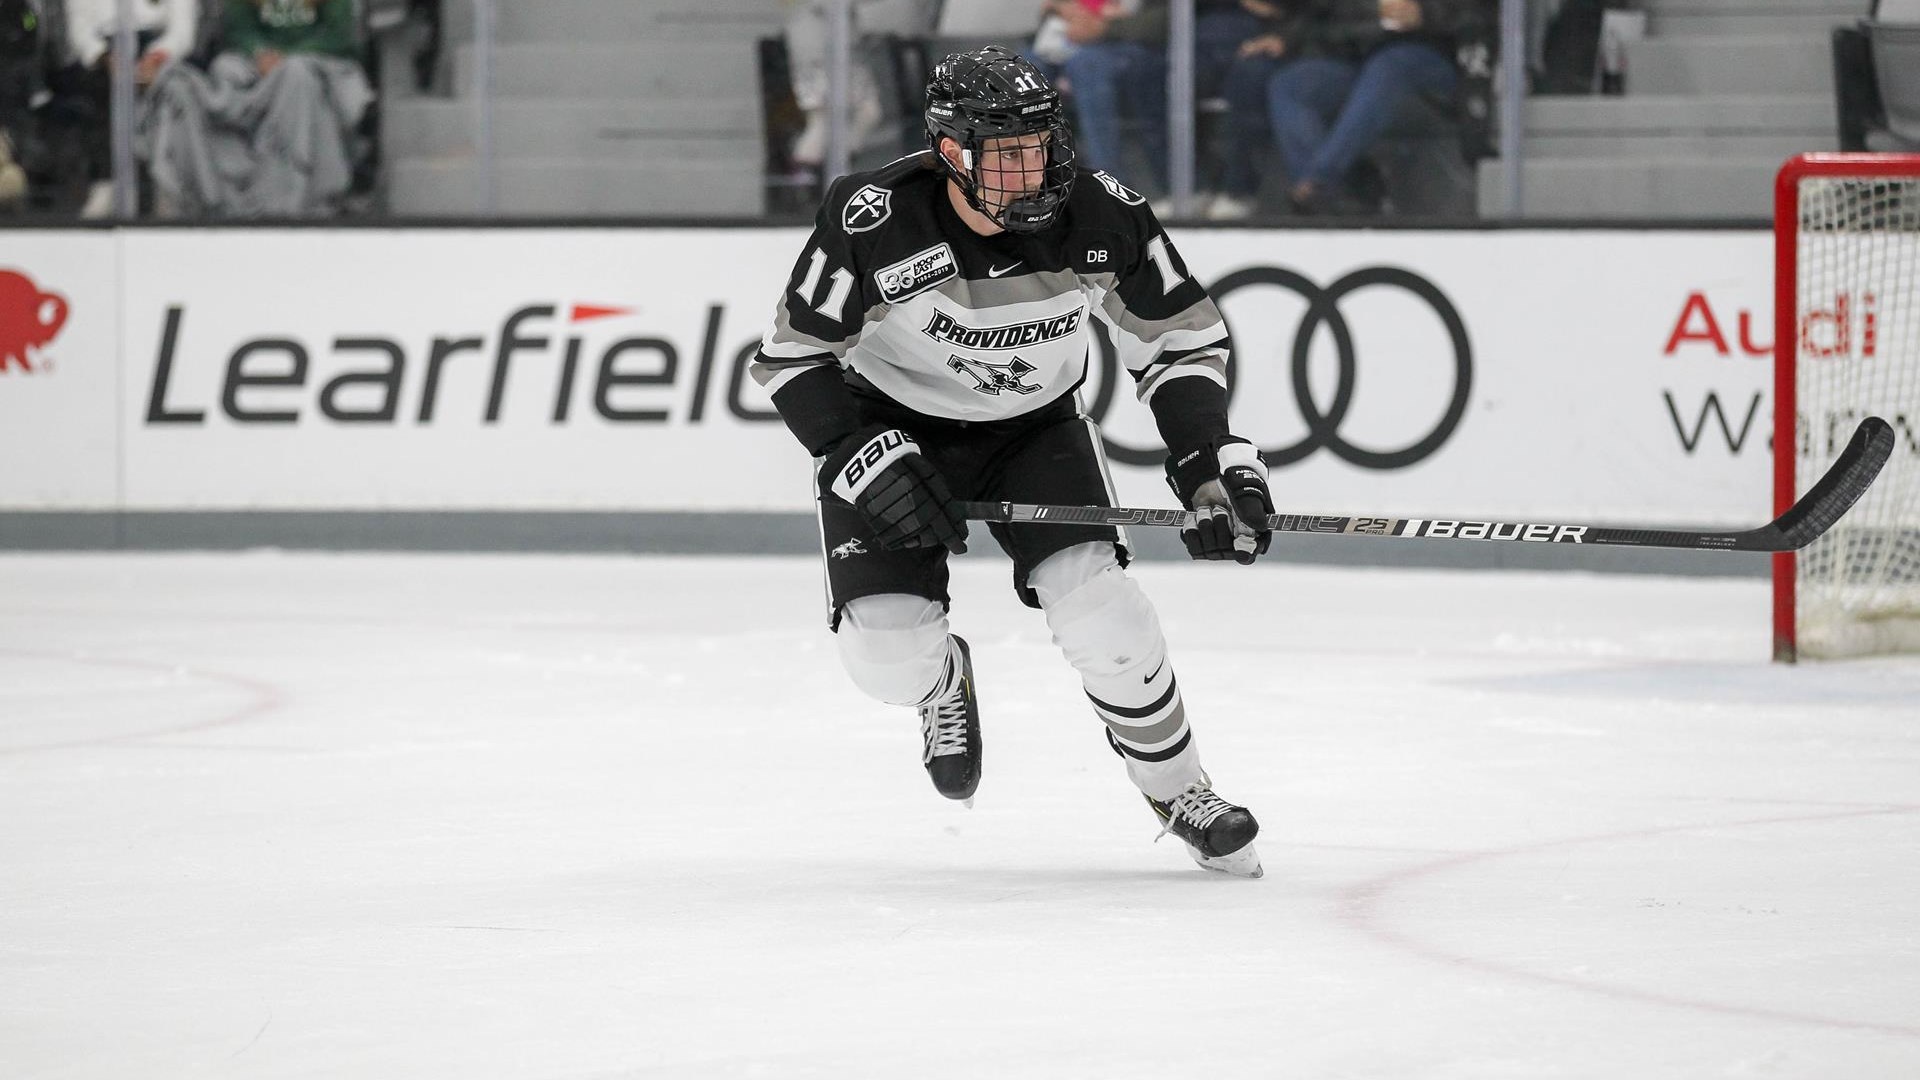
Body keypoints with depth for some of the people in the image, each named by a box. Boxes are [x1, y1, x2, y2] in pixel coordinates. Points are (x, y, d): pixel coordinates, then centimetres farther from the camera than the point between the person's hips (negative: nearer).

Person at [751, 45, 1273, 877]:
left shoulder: (1102, 220, -21)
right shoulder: (873, 223, -28)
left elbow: (1181, 340, -7)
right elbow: (794, 356, -17)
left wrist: (1211, 462, -18)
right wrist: (862, 457, -28)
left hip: (1035, 428, 1)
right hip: (893, 427, -1)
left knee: (1096, 606, -20)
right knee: (886, 653, -16)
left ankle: (1181, 795, 2)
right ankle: (943, 682, 25)